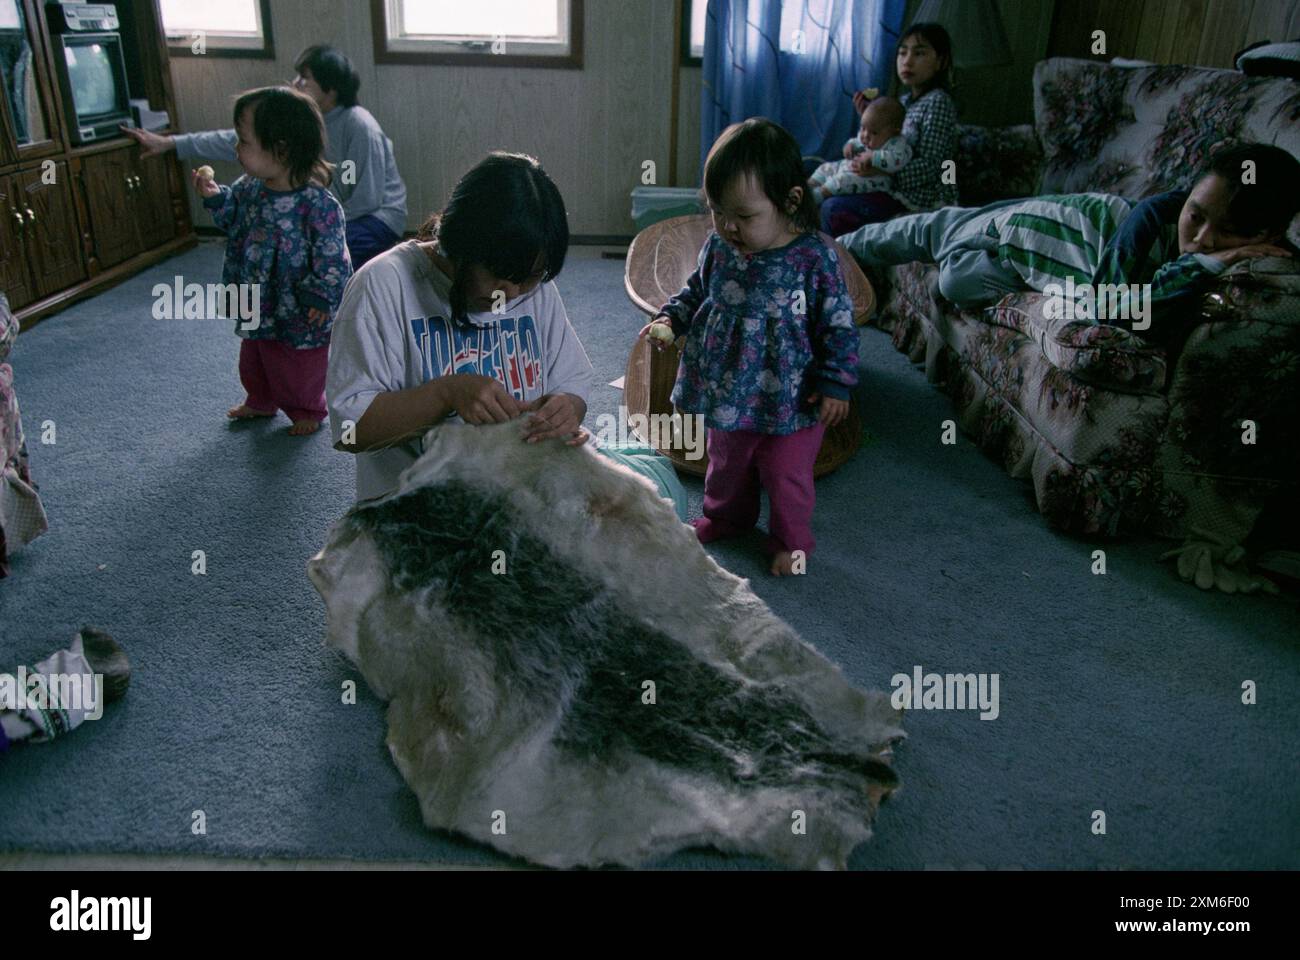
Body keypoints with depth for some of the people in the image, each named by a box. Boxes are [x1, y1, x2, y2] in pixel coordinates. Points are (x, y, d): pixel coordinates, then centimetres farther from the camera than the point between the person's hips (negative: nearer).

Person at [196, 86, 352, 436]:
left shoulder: (318, 205, -28)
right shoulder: (250, 187, -6)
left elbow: (331, 258, -23)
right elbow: (233, 216, 12)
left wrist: (322, 299, -19)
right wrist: (215, 196, -5)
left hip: (297, 313, -7)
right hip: (257, 306, 7)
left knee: (299, 371, 15)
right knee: (253, 361, 27)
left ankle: (308, 411, 40)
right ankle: (260, 402, 52)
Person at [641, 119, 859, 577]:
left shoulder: (815, 257, -21)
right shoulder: (718, 247, -9)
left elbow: (838, 324, -14)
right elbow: (697, 291, 10)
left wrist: (836, 384, -14)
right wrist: (669, 318, -6)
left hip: (790, 401, -4)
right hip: (728, 393, 5)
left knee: (786, 477, 15)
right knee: (726, 464, 26)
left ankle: (791, 541, 39)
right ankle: (725, 518, 52)